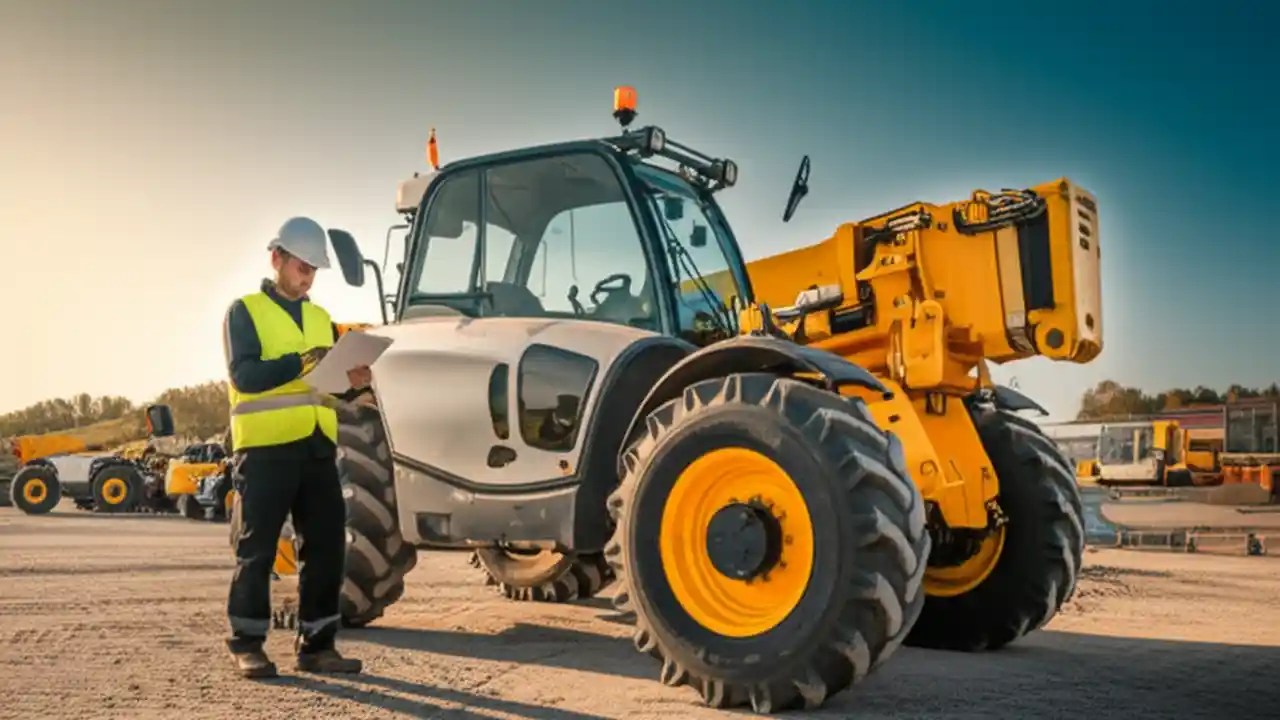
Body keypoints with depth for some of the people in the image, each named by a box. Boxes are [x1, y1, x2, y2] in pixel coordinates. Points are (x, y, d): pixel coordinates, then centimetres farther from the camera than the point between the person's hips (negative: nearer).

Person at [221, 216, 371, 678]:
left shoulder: (320, 318, 19)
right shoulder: (244, 311, 2)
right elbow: (243, 375, -13)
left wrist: (355, 383, -4)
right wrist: (301, 362, -24)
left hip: (317, 447, 6)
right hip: (266, 447, -6)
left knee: (327, 545, 5)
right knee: (257, 549, 2)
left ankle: (316, 644, 14)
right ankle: (246, 645, 13)